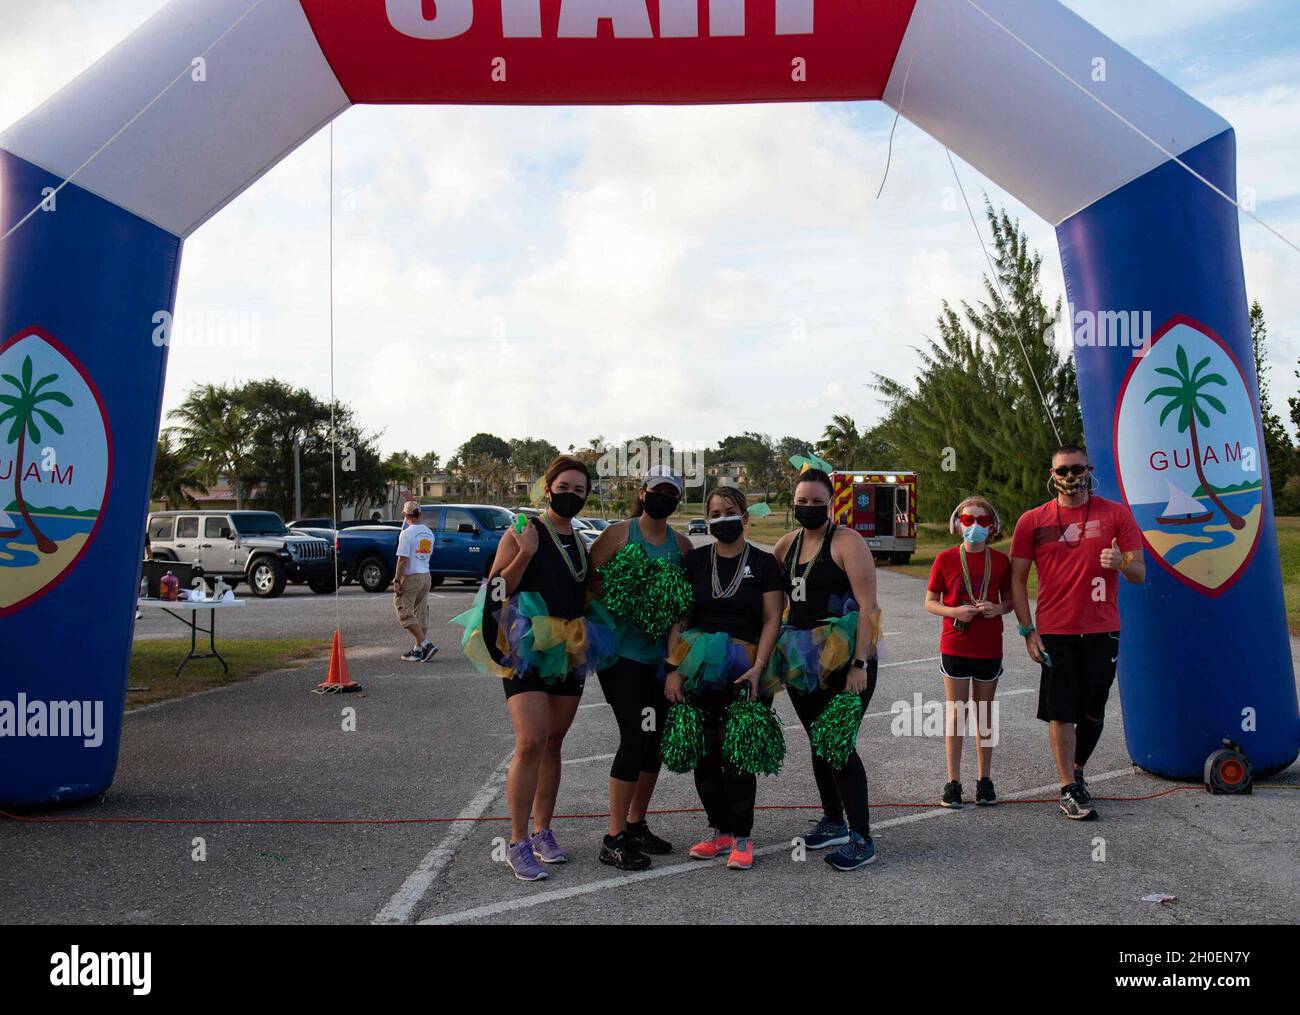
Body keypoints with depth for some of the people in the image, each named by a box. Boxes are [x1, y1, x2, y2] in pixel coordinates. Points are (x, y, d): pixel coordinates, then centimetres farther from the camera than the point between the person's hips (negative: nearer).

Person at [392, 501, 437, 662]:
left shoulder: (407, 533, -14)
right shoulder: (429, 533, 10)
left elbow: (403, 559, -18)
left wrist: (397, 580, -14)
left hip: (410, 577, -8)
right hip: (426, 576, 8)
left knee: (405, 613, -3)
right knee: (422, 613, 11)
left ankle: (426, 644, -12)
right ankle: (417, 649, 15)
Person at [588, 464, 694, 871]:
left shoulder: (682, 544, 11)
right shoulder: (617, 533, -4)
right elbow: (590, 584, -9)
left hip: (663, 654, 6)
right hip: (623, 651, -6)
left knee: (656, 739, 10)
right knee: (635, 738, -11)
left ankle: (636, 825, 27)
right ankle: (614, 839, -1)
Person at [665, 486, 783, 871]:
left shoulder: (763, 563, 3)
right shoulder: (694, 561, 8)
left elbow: (772, 620, -2)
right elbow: (678, 618, 5)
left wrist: (758, 667, -15)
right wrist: (674, 669, -4)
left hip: (744, 675, -3)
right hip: (698, 673, 3)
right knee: (704, 755, 6)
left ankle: (742, 838, 9)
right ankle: (719, 831, 21)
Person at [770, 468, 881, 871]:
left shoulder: (847, 543, -10)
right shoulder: (787, 544, 10)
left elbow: (868, 607, -15)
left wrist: (859, 665, -22)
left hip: (845, 665, -7)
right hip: (801, 663, 7)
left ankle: (862, 839, 1)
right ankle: (833, 822, 31)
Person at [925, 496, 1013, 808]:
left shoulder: (1000, 561, 2)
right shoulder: (946, 559, -2)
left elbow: (1010, 599, 11)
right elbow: (930, 602, 1)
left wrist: (998, 609, -11)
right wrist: (954, 612, -17)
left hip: (989, 648, 1)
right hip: (955, 646, -1)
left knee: (984, 713, 11)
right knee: (956, 712, 2)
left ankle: (985, 780, 21)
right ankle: (953, 782, 10)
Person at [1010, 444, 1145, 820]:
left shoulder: (1116, 514, 2)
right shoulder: (1032, 521, 2)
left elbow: (1139, 574, 3)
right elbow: (1017, 580, 4)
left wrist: (1121, 563, -21)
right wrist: (1028, 631, -3)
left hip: (1102, 631, 1)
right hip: (1054, 633, -1)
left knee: (1092, 711, 11)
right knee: (1060, 713, -1)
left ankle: (1076, 772, 34)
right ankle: (1069, 790, 11)